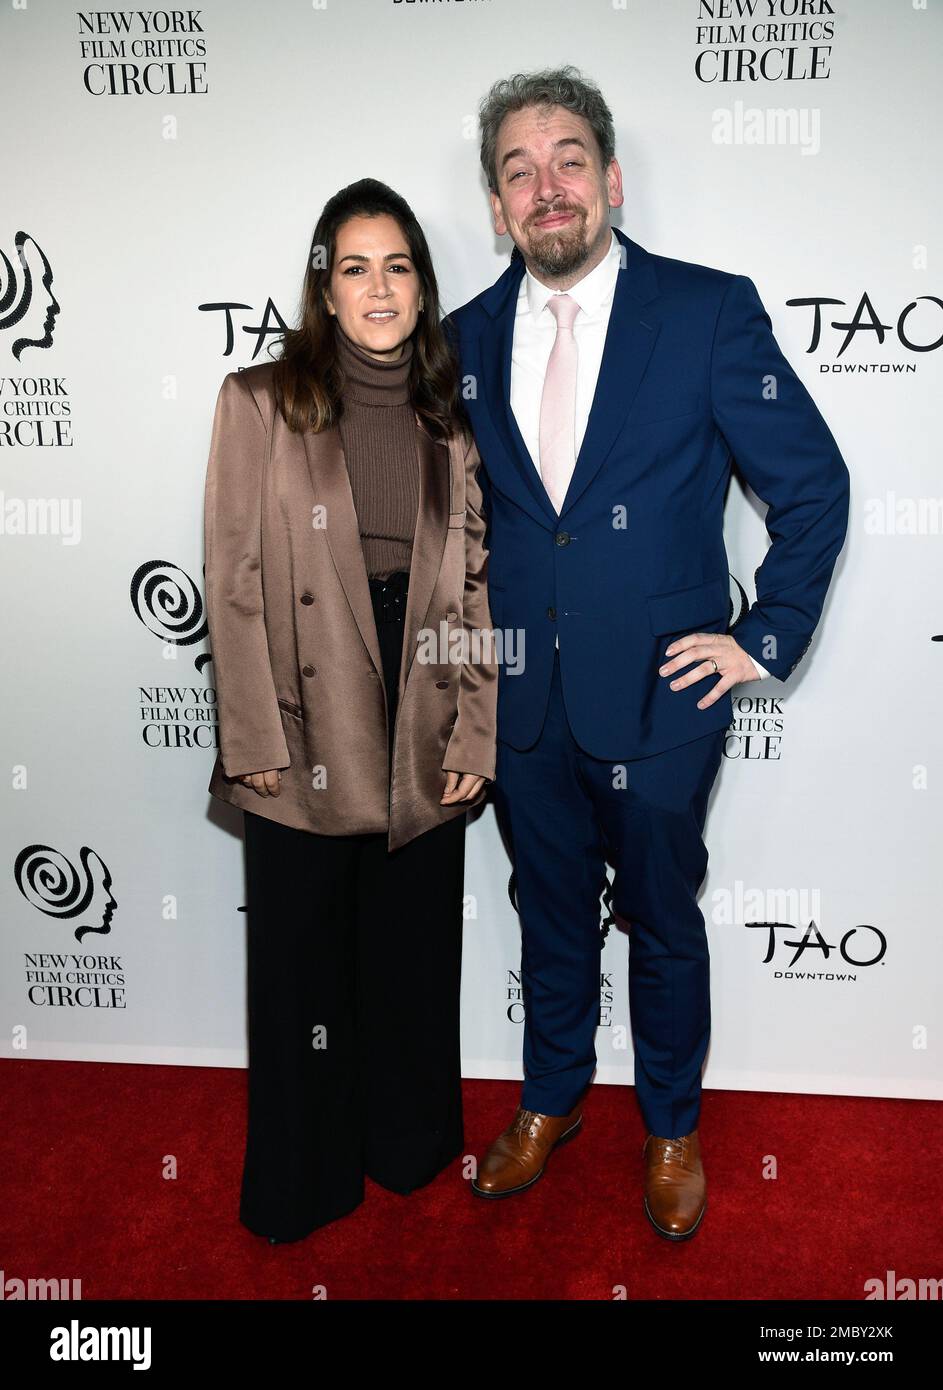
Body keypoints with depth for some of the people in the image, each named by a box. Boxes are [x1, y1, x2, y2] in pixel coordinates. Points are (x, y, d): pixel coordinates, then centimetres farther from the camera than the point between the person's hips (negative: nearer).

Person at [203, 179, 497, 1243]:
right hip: (305, 738, -2)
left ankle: (410, 1144, 39)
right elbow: (234, 581, -5)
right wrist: (253, 739, -10)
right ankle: (304, 1178, 32)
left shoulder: (448, 421, 8)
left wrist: (473, 735, 0)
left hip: (422, 742, 3)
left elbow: (473, 586, 6)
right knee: (302, 959, 10)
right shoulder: (259, 402, -1)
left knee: (414, 950, 16)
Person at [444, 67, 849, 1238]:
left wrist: (769, 639, -7)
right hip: (521, 700, 3)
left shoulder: (710, 310, -8)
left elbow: (814, 483, -4)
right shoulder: (468, 337, 4)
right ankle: (550, 1102, 44)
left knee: (663, 923, 14)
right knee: (550, 914, 19)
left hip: (658, 696, -3)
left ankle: (672, 1129, 40)